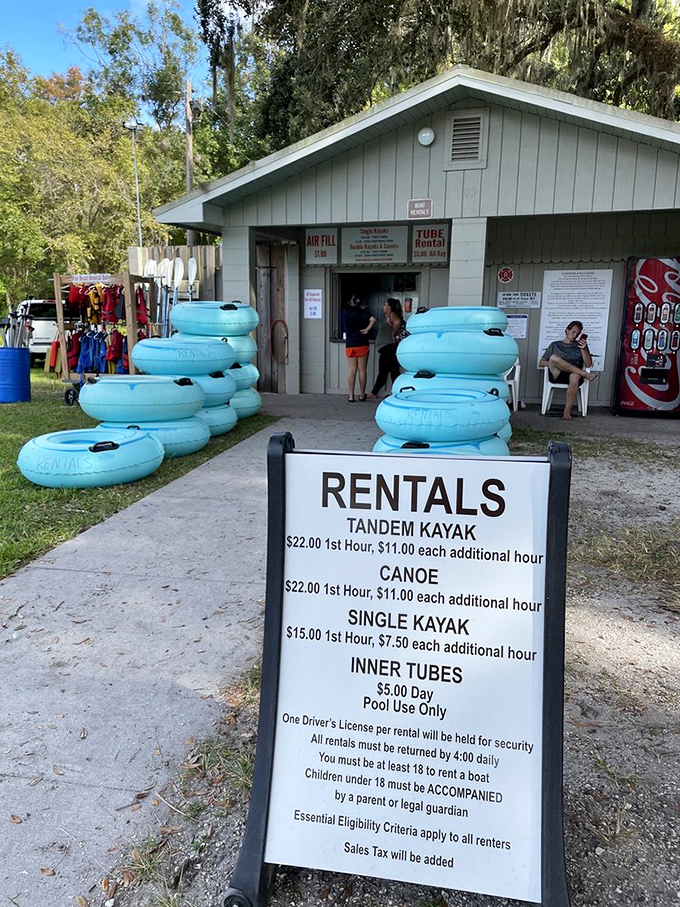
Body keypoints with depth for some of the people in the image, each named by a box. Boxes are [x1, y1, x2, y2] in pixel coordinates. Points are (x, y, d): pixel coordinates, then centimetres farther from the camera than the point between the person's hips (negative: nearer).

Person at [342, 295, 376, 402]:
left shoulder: (345, 312, 6)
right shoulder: (362, 311, -4)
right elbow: (373, 319, -19)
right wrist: (367, 329, -7)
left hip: (349, 345, 2)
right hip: (362, 344, -2)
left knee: (352, 370, 5)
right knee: (362, 370, 5)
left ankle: (351, 396, 2)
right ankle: (362, 395, 11)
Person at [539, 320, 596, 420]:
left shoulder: (580, 345, 23)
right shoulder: (555, 345, 23)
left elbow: (588, 364, 9)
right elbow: (541, 363, 14)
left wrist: (584, 349, -5)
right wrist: (552, 363, -8)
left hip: (575, 374, 0)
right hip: (557, 375, 0)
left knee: (575, 377, -40)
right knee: (554, 357, -32)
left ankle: (567, 412, -42)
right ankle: (585, 374, -26)